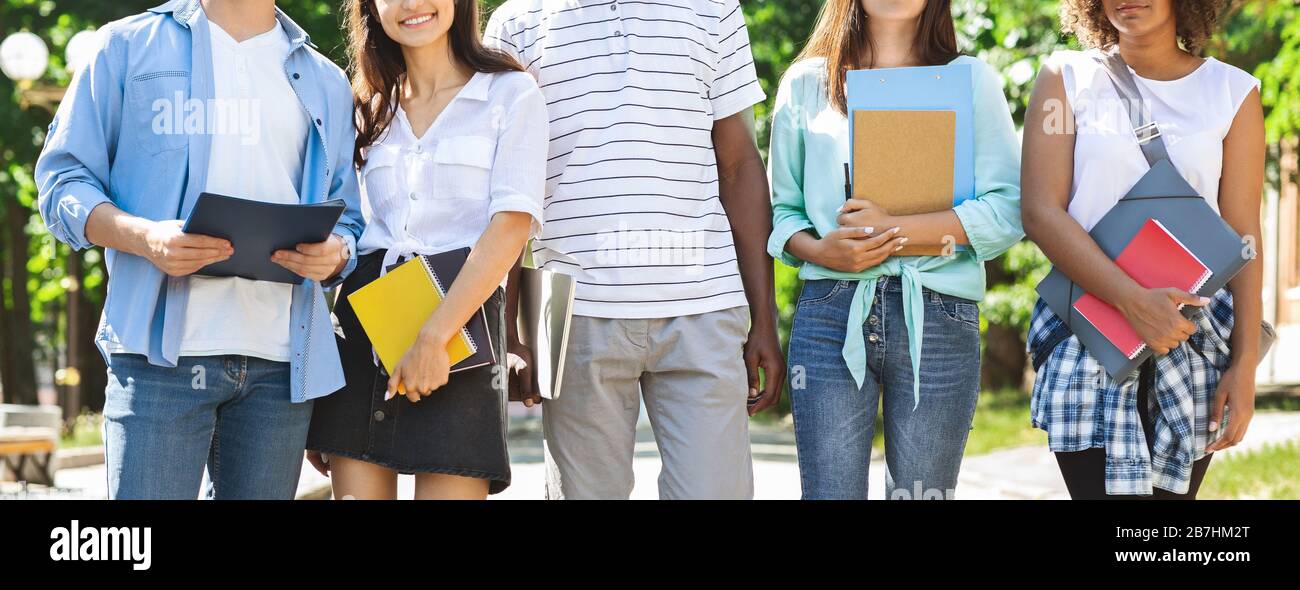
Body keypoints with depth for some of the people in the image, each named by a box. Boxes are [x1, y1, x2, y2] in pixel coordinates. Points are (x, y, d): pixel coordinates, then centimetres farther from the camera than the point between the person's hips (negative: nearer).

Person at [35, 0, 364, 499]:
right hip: (163, 354, -4)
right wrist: (143, 235, -16)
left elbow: (348, 219, 21)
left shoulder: (326, 83, 20)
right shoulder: (129, 46, 9)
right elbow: (62, 178, 5)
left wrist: (333, 255, -6)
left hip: (280, 364, 4)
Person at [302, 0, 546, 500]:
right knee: (357, 490, -1)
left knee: (450, 489, -12)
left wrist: (433, 337, -18)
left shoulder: (511, 95, 1)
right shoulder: (374, 107, 16)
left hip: (459, 315, -4)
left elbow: (512, 226, -9)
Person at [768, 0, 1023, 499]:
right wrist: (819, 250, -8)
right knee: (829, 494, -5)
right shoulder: (806, 83, 13)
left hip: (937, 321, -1)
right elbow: (782, 208, 14)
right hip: (831, 313, 1)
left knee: (923, 493, -1)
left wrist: (896, 228, -11)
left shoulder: (971, 80, 9)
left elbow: (1008, 210, -1)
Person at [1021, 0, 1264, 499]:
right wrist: (1133, 301, -18)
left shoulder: (1233, 92, 8)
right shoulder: (1068, 78, 4)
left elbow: (1242, 238, 6)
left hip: (1195, 338, 2)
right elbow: (1041, 213, -5)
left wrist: (1245, 363, -2)